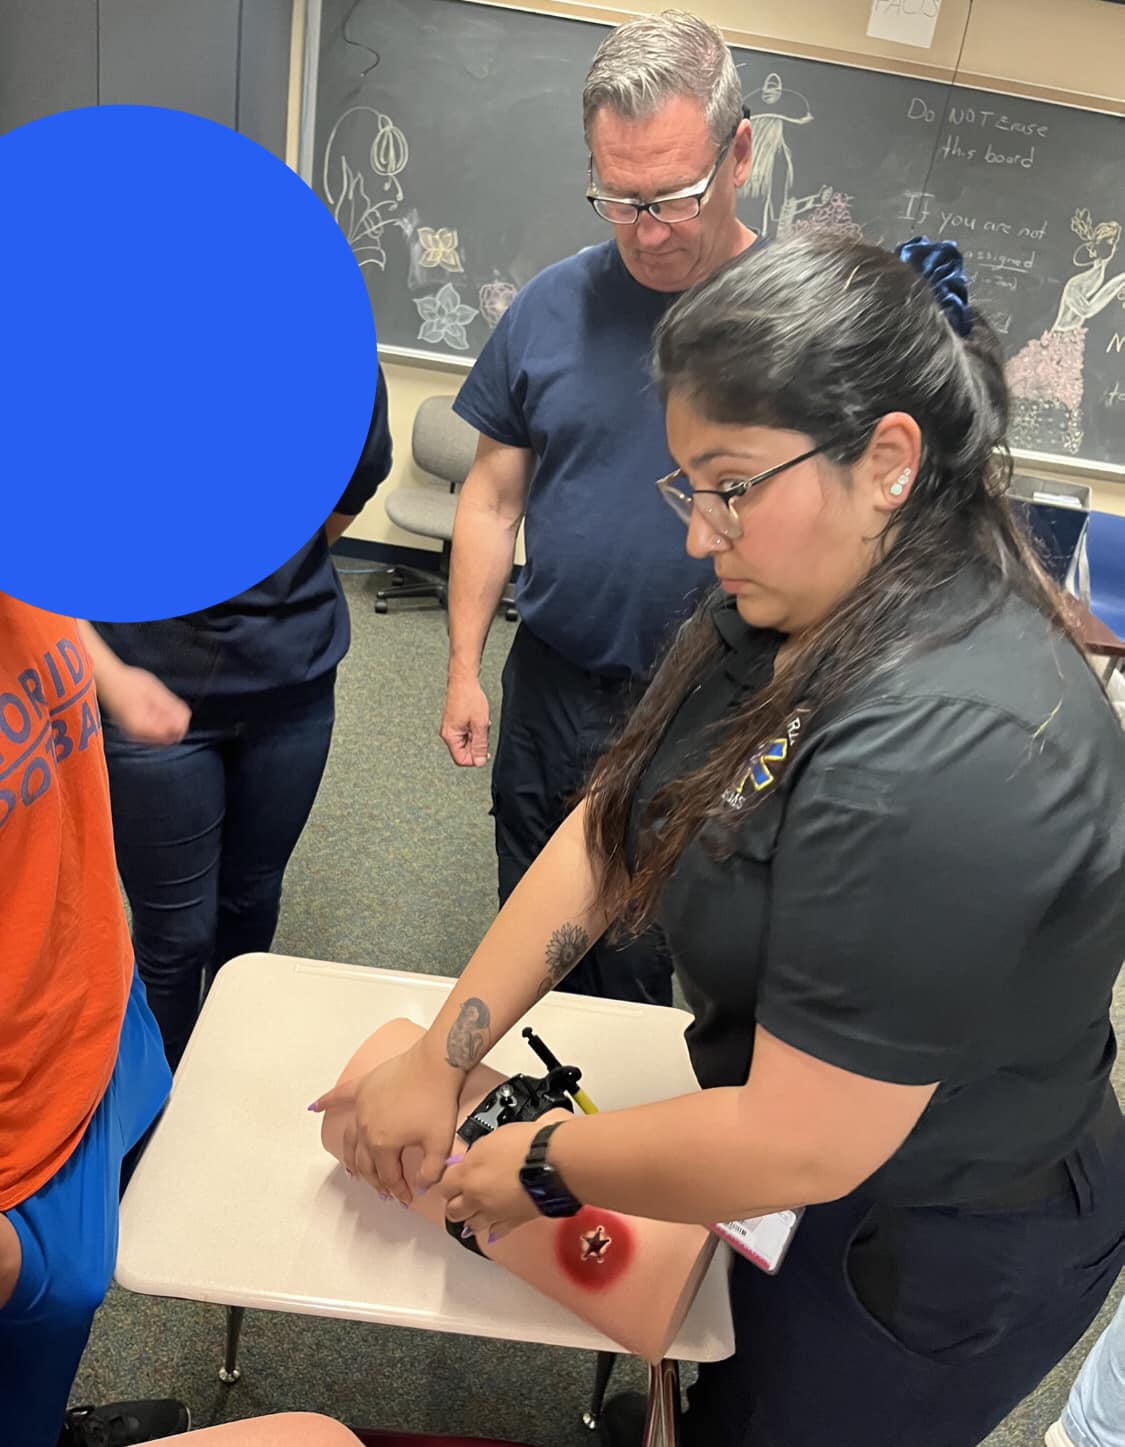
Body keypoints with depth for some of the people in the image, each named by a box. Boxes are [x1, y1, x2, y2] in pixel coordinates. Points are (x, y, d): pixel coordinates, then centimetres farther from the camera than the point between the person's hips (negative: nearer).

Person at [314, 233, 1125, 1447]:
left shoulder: (946, 753, -36)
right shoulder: (791, 610, -7)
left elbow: (797, 1148, -31)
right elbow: (612, 828, -7)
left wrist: (543, 1173, -15)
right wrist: (439, 1058, -11)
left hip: (941, 1258, -6)